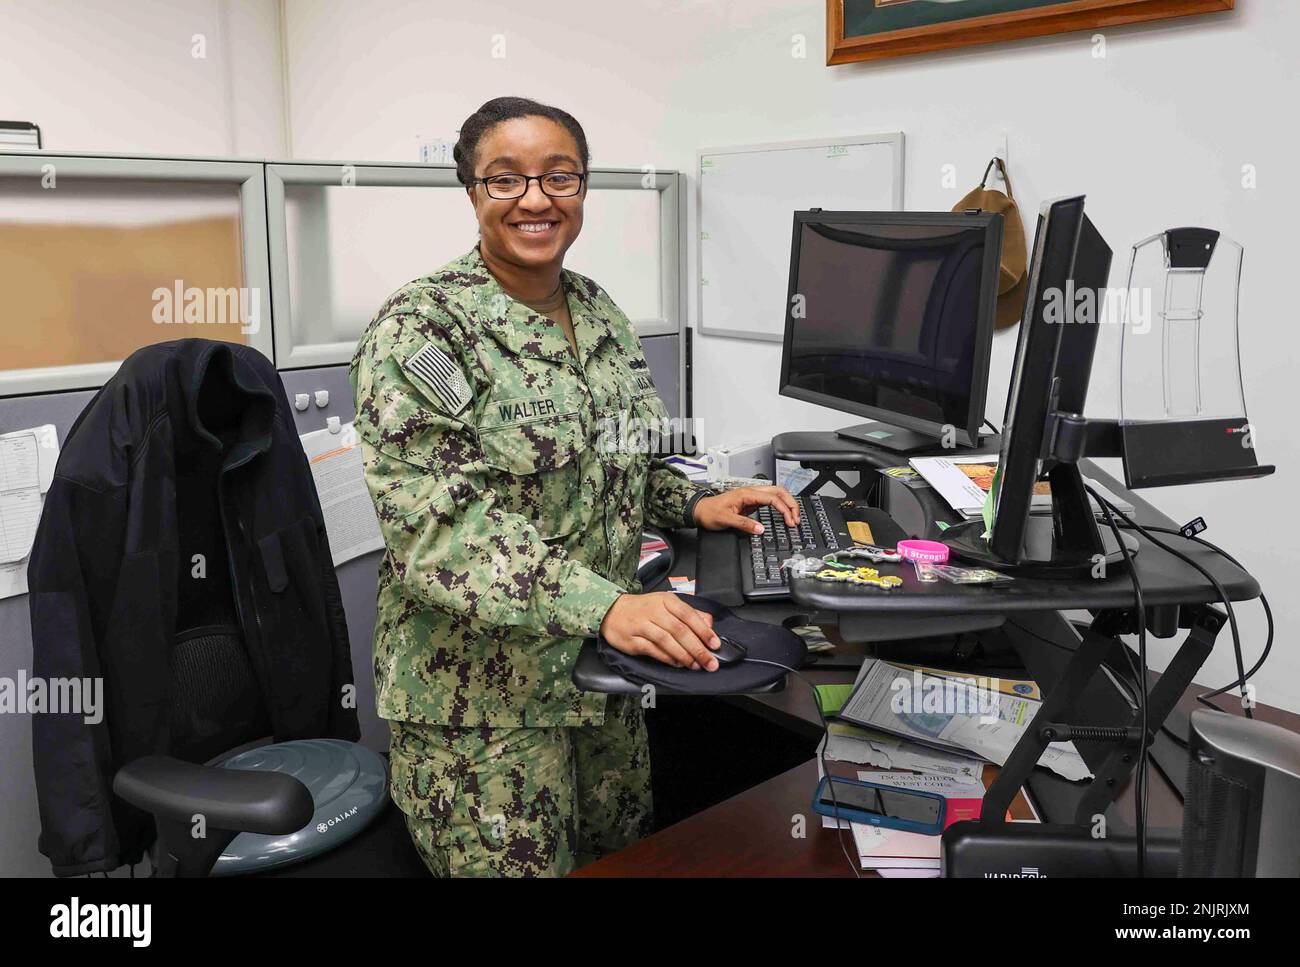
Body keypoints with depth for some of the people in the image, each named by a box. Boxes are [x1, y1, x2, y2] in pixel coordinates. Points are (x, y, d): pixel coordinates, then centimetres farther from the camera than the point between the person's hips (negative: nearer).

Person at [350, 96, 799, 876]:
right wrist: (602, 604, -35)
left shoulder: (601, 314, 7)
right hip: (483, 693, -6)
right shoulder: (423, 329, -16)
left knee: (623, 854, 21)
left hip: (602, 667, 7)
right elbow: (434, 523, -25)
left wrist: (696, 505, 0)